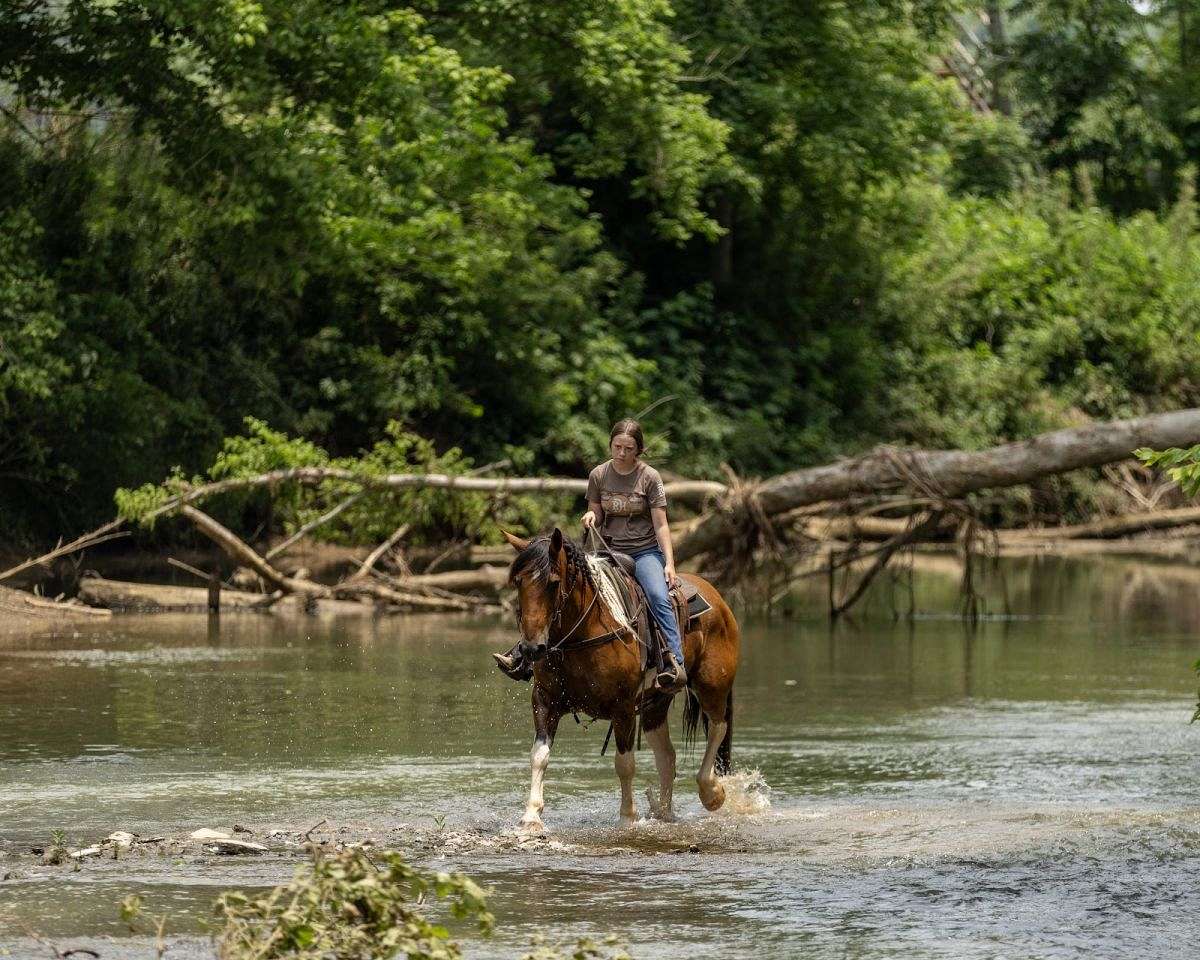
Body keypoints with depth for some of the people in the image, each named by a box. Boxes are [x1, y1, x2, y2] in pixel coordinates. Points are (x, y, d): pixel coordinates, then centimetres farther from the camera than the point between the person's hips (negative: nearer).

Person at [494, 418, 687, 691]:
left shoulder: (649, 477, -6)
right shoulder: (599, 475, 3)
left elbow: (661, 525, -7)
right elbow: (596, 515, 12)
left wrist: (669, 563, -17)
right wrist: (591, 517, -13)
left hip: (645, 551, -3)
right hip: (610, 551, 3)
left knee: (659, 597, -32)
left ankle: (676, 664, -39)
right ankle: (522, 656, -9)